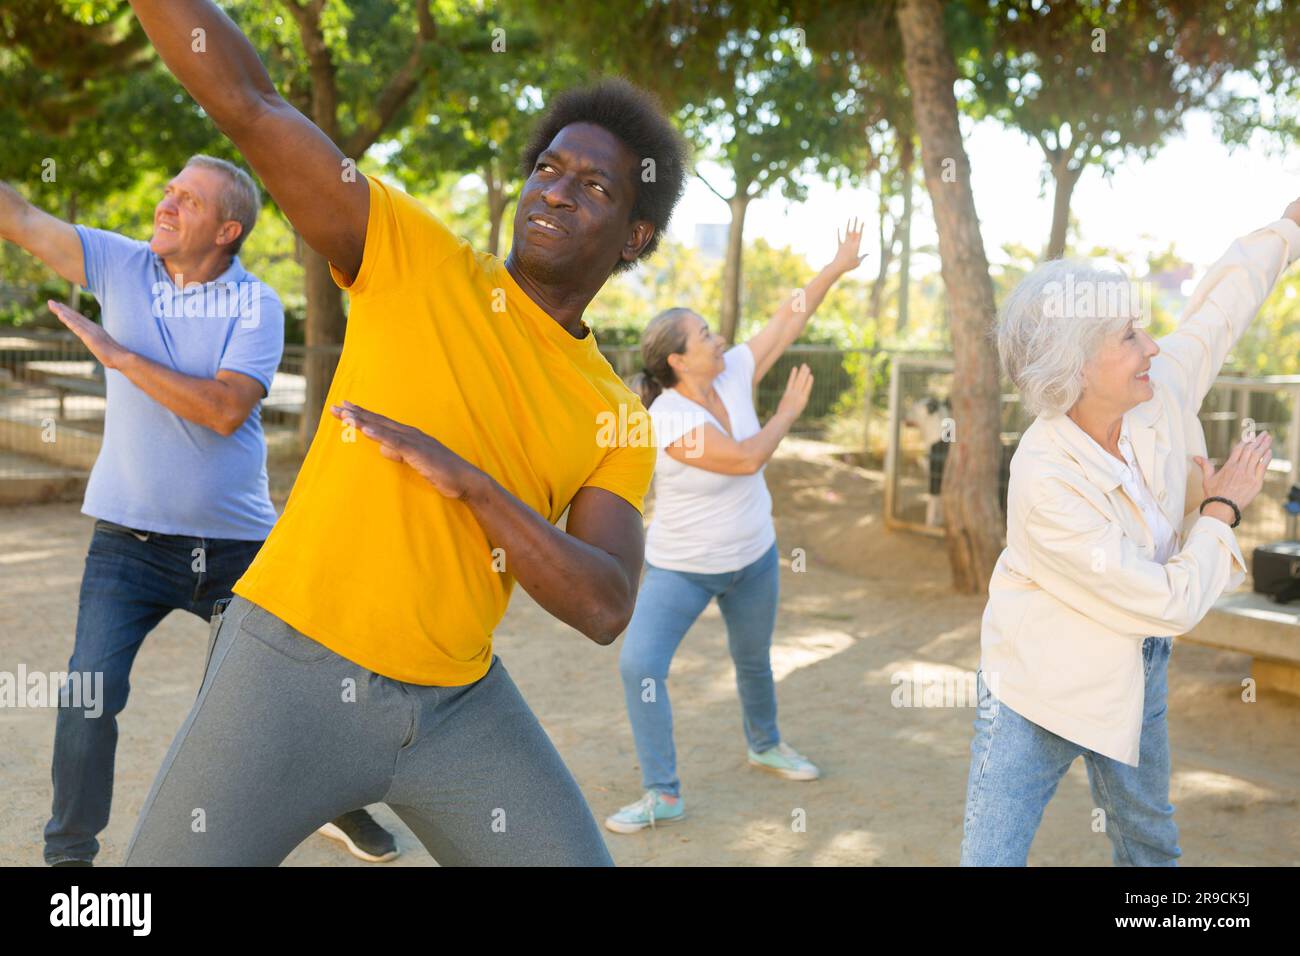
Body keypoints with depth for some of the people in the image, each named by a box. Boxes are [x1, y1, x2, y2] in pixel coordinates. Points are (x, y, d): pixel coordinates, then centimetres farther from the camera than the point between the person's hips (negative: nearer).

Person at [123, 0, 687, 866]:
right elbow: (245, 100, -11)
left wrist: (466, 477, -20)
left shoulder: (617, 419, 3)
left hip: (460, 703, 3)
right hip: (294, 671, -3)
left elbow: (604, 608, -10)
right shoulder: (417, 260, -4)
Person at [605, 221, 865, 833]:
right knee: (639, 665, -18)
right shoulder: (668, 419, -28)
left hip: (753, 559, 6)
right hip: (681, 569, -5)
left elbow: (789, 320, -5)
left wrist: (839, 265, -6)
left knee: (753, 661, 22)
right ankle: (663, 795, -7)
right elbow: (745, 459, -30)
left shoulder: (733, 374, -10)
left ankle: (764, 745, 49)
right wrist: (789, 410, -16)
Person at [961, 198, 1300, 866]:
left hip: (1137, 672, 7)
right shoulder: (1045, 483, -31)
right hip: (1042, 686, -7)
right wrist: (1223, 509, -10)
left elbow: (1227, 294, 7)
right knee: (992, 856, -5)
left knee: (1150, 846, 23)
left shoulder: (1161, 394, -12)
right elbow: (1173, 603, -23)